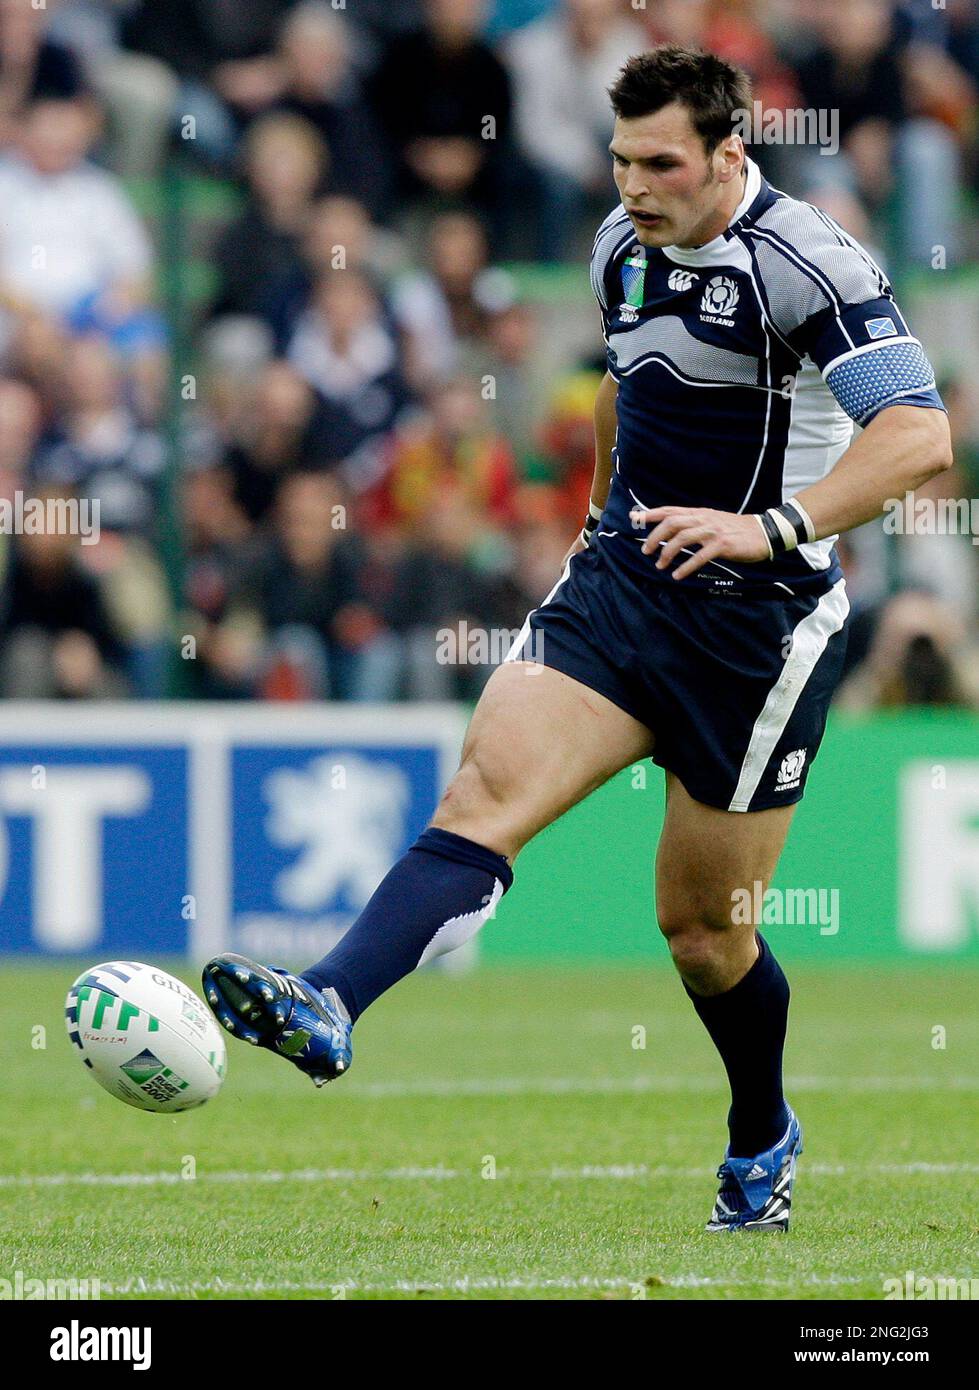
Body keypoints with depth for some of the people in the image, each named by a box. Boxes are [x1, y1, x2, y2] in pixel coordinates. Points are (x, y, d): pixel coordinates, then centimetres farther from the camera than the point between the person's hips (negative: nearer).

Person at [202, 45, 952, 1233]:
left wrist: (772, 526, -37)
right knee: (486, 789, -17)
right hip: (618, 584, 6)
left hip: (759, 620, -6)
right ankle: (325, 1010, -33)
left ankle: (762, 1142, 31)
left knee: (702, 923, 5)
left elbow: (920, 437, -27)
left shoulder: (806, 266, -17)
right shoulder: (623, 245, 7)